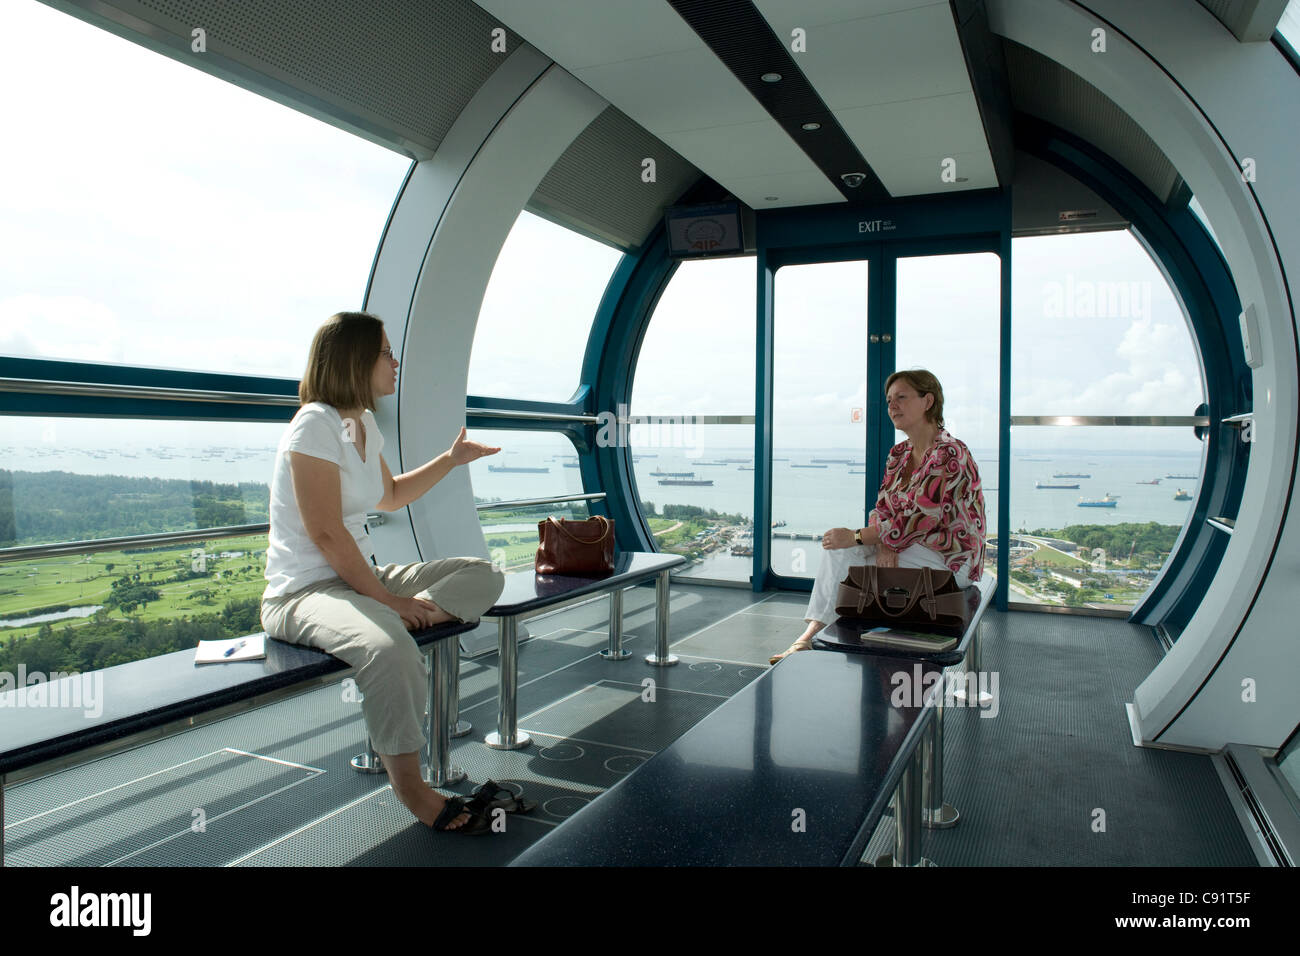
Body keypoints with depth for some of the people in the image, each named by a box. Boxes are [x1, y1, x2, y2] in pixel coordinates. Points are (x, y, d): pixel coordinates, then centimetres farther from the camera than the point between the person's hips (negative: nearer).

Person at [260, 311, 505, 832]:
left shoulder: (364, 423, 11)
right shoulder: (315, 424, -15)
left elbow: (390, 496, 29)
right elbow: (326, 535, -21)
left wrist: (450, 459, 23)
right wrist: (389, 599, -20)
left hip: (360, 577, 9)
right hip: (303, 591, -9)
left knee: (484, 576, -1)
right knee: (388, 650, -39)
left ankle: (405, 621, -20)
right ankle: (410, 788, -21)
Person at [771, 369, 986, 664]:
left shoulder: (949, 454, -18)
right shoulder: (898, 454, 10)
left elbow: (918, 521, -23)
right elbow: (881, 509, 5)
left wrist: (857, 537, -21)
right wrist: (884, 544, -16)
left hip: (947, 561, -8)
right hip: (905, 549, 8)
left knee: (842, 558, -19)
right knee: (838, 549, -15)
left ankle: (811, 637, -9)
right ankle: (809, 636, -20)